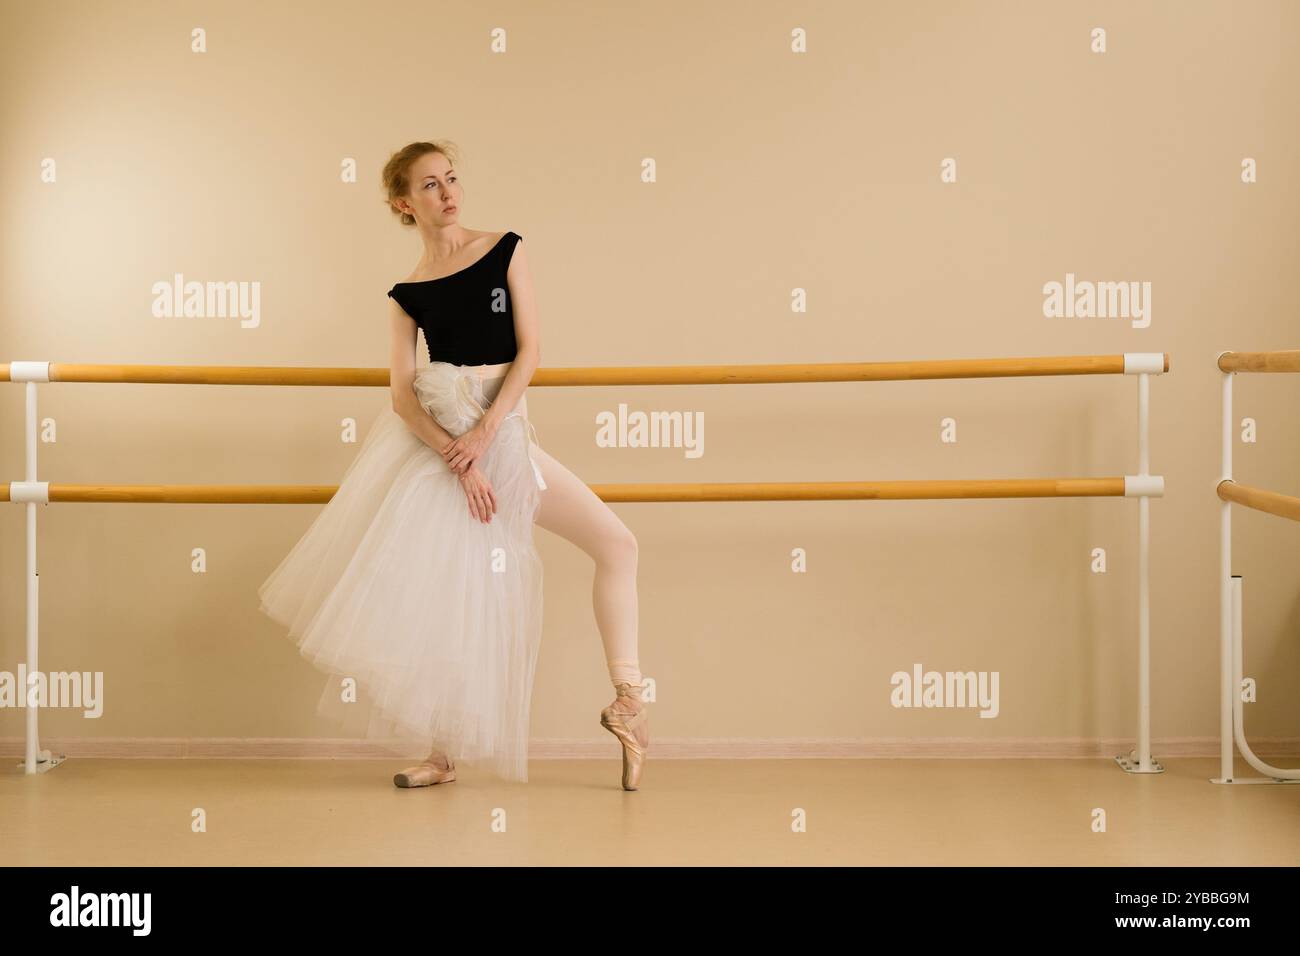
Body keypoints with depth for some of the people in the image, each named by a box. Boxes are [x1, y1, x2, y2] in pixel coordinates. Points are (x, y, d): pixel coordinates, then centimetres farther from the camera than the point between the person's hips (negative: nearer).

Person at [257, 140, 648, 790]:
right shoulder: (407, 295, 4)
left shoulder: (504, 251, 5)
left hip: (504, 436, 1)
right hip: (432, 446, -1)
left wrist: (484, 432, -14)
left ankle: (626, 700, 0)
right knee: (437, 599, 1)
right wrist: (459, 462, -18)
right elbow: (402, 395, -4)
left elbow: (530, 351, -2)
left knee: (616, 543, -10)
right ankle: (440, 754, 16)